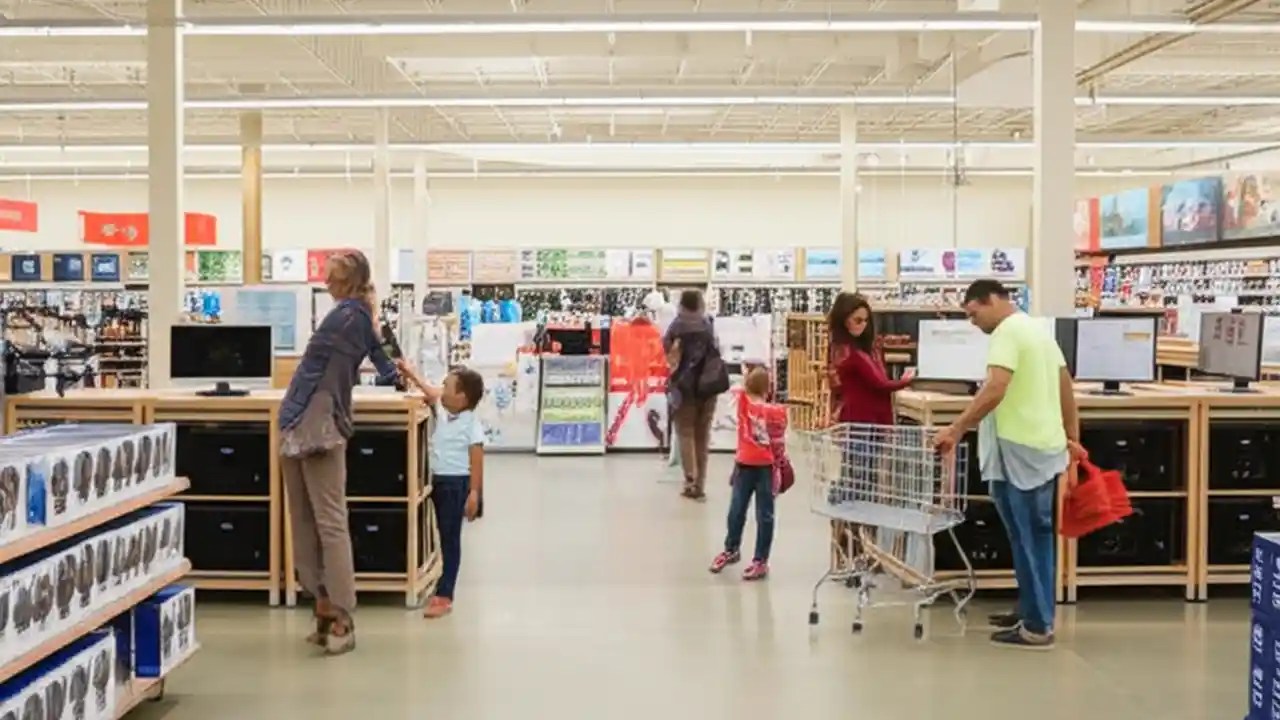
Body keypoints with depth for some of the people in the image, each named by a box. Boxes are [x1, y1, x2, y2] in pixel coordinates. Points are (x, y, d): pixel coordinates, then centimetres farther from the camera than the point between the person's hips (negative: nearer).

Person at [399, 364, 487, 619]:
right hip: (438, 480, 8)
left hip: (456, 483, -8)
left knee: (450, 540, -4)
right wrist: (411, 375, 23)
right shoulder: (443, 411, 7)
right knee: (444, 538, 13)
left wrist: (474, 493, -19)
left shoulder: (471, 424, -15)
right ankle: (445, 590, 21)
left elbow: (476, 461, -16)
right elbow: (432, 393, 25)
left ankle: (444, 596, -3)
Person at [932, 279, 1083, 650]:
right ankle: (1034, 612, 26)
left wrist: (956, 430, -22)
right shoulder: (1038, 329, 17)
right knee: (1038, 535, 16)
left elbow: (994, 390, -25)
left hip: (1018, 449, -10)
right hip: (1044, 445, 10)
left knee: (1026, 539, -3)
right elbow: (1066, 386, 20)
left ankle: (1037, 627, 1)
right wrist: (1073, 438, 24)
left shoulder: (1008, 331, -13)